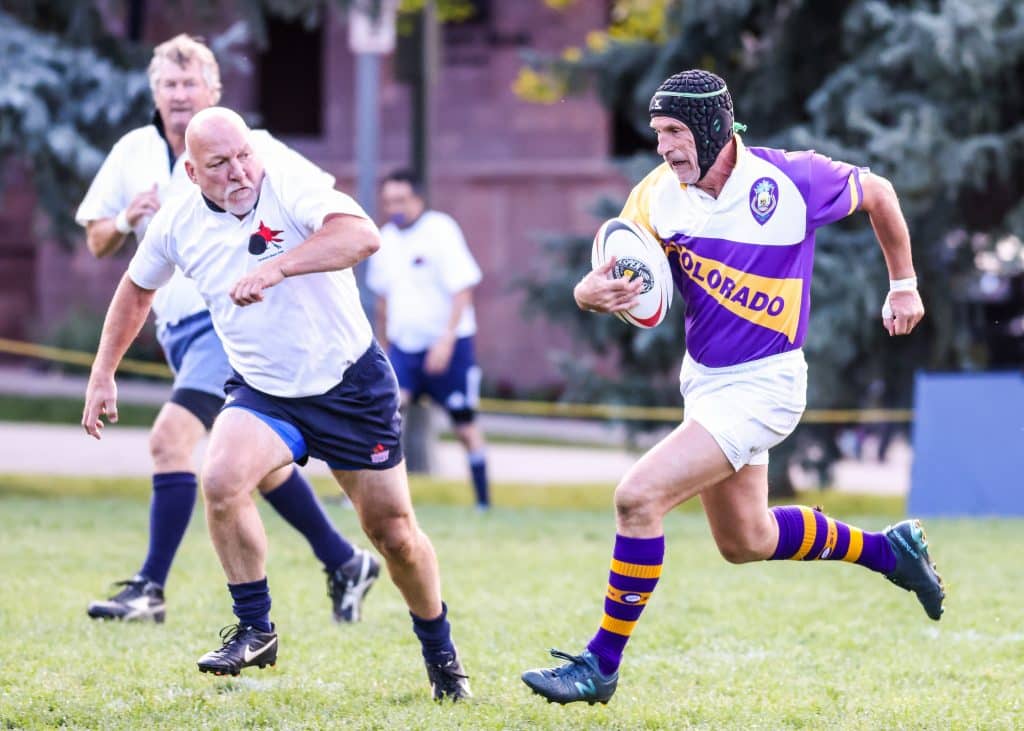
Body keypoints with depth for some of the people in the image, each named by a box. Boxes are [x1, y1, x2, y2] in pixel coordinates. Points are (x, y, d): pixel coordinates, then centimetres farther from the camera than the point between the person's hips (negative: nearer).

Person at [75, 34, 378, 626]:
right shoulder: (133, 154, 5)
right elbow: (97, 242, 9)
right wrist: (126, 221, -10)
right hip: (178, 328, 7)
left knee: (172, 437, -21)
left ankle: (151, 589, -20)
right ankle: (346, 564, 27)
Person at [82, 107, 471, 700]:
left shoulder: (289, 187, -21)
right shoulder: (178, 223, -5)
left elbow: (363, 235, -39)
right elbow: (137, 289, 16)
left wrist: (276, 268, -49)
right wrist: (103, 374, 15)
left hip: (351, 385, -3)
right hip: (263, 393, 3)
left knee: (395, 535, 5)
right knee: (222, 480, -27)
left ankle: (442, 655, 29)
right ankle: (256, 630, -9)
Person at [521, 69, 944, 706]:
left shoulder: (790, 181, -18)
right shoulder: (658, 195, -6)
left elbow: (878, 193, 1)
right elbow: (607, 281, -8)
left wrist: (904, 285, 10)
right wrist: (592, 293, -33)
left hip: (761, 385, -7)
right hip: (702, 379, 7)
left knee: (639, 497, -19)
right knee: (746, 542, 20)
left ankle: (601, 664, -8)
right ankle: (887, 550, 42)